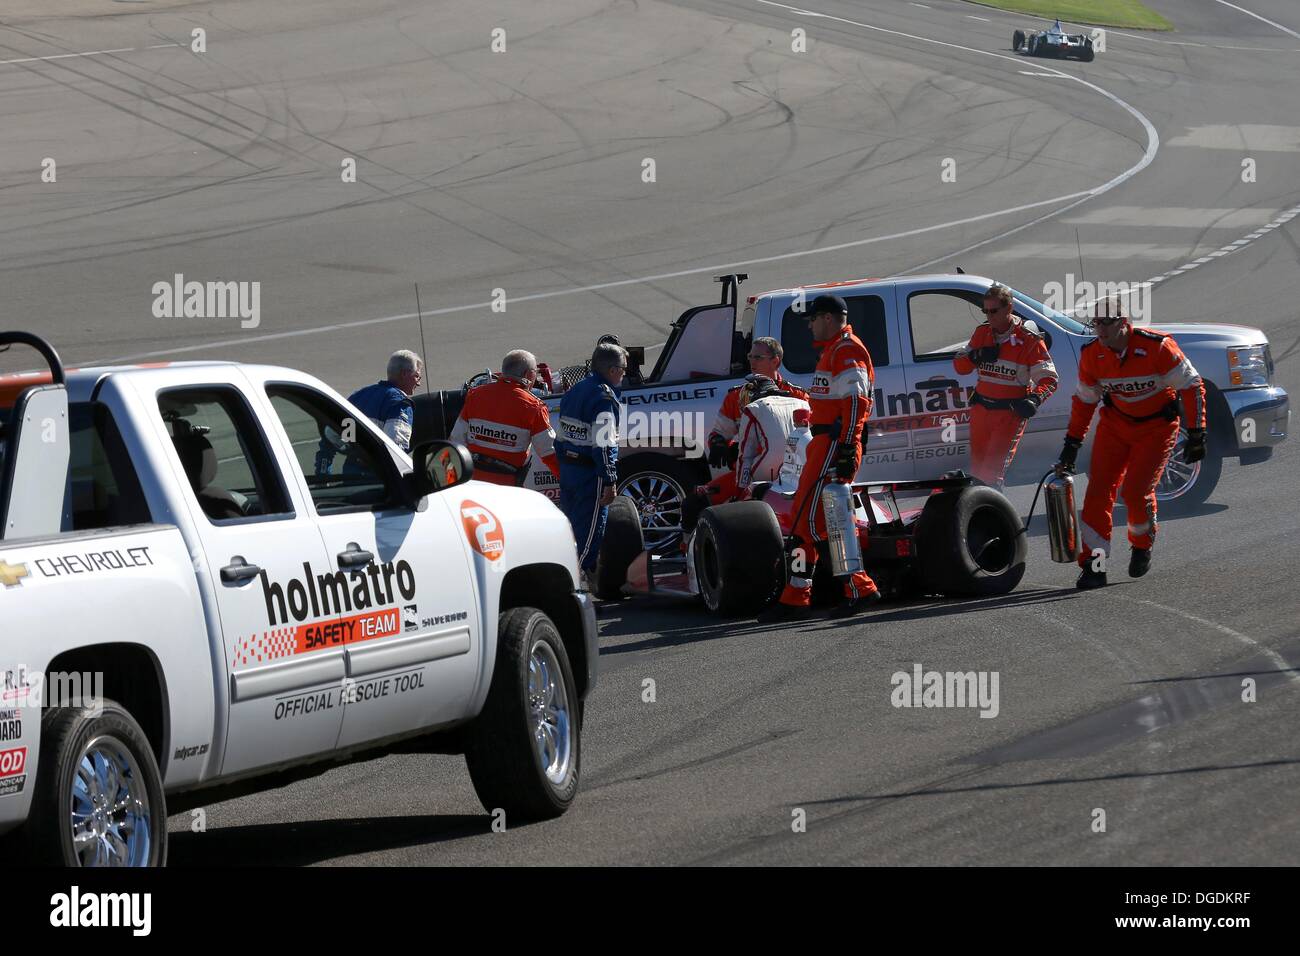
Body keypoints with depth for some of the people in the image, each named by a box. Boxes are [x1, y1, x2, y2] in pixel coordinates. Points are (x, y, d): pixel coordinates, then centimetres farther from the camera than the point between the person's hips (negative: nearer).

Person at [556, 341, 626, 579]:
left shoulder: (575, 391, 13)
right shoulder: (604, 397, -16)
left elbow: (561, 436, 19)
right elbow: (603, 444, -22)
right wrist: (610, 481, -20)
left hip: (568, 468, 9)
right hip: (590, 475, -9)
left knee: (569, 523, 17)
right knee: (589, 532, -4)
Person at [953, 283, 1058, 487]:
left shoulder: (1029, 339, -9)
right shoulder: (982, 333, 7)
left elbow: (1048, 379, -9)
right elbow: (959, 366, 10)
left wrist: (1034, 399, -28)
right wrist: (976, 356, -12)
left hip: (1011, 411, -6)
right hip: (981, 408, 6)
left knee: (993, 468, -14)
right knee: (978, 465, 9)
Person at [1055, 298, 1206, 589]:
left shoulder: (1157, 347, -24)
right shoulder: (1091, 355, -9)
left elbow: (1192, 387, -16)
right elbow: (1084, 401, 6)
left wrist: (1196, 435, -17)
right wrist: (1071, 445, 6)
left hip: (1157, 426, -4)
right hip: (1116, 423, 4)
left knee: (1136, 492, -16)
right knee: (1099, 490, -9)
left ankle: (1142, 545, 15)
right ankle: (1094, 566, -6)